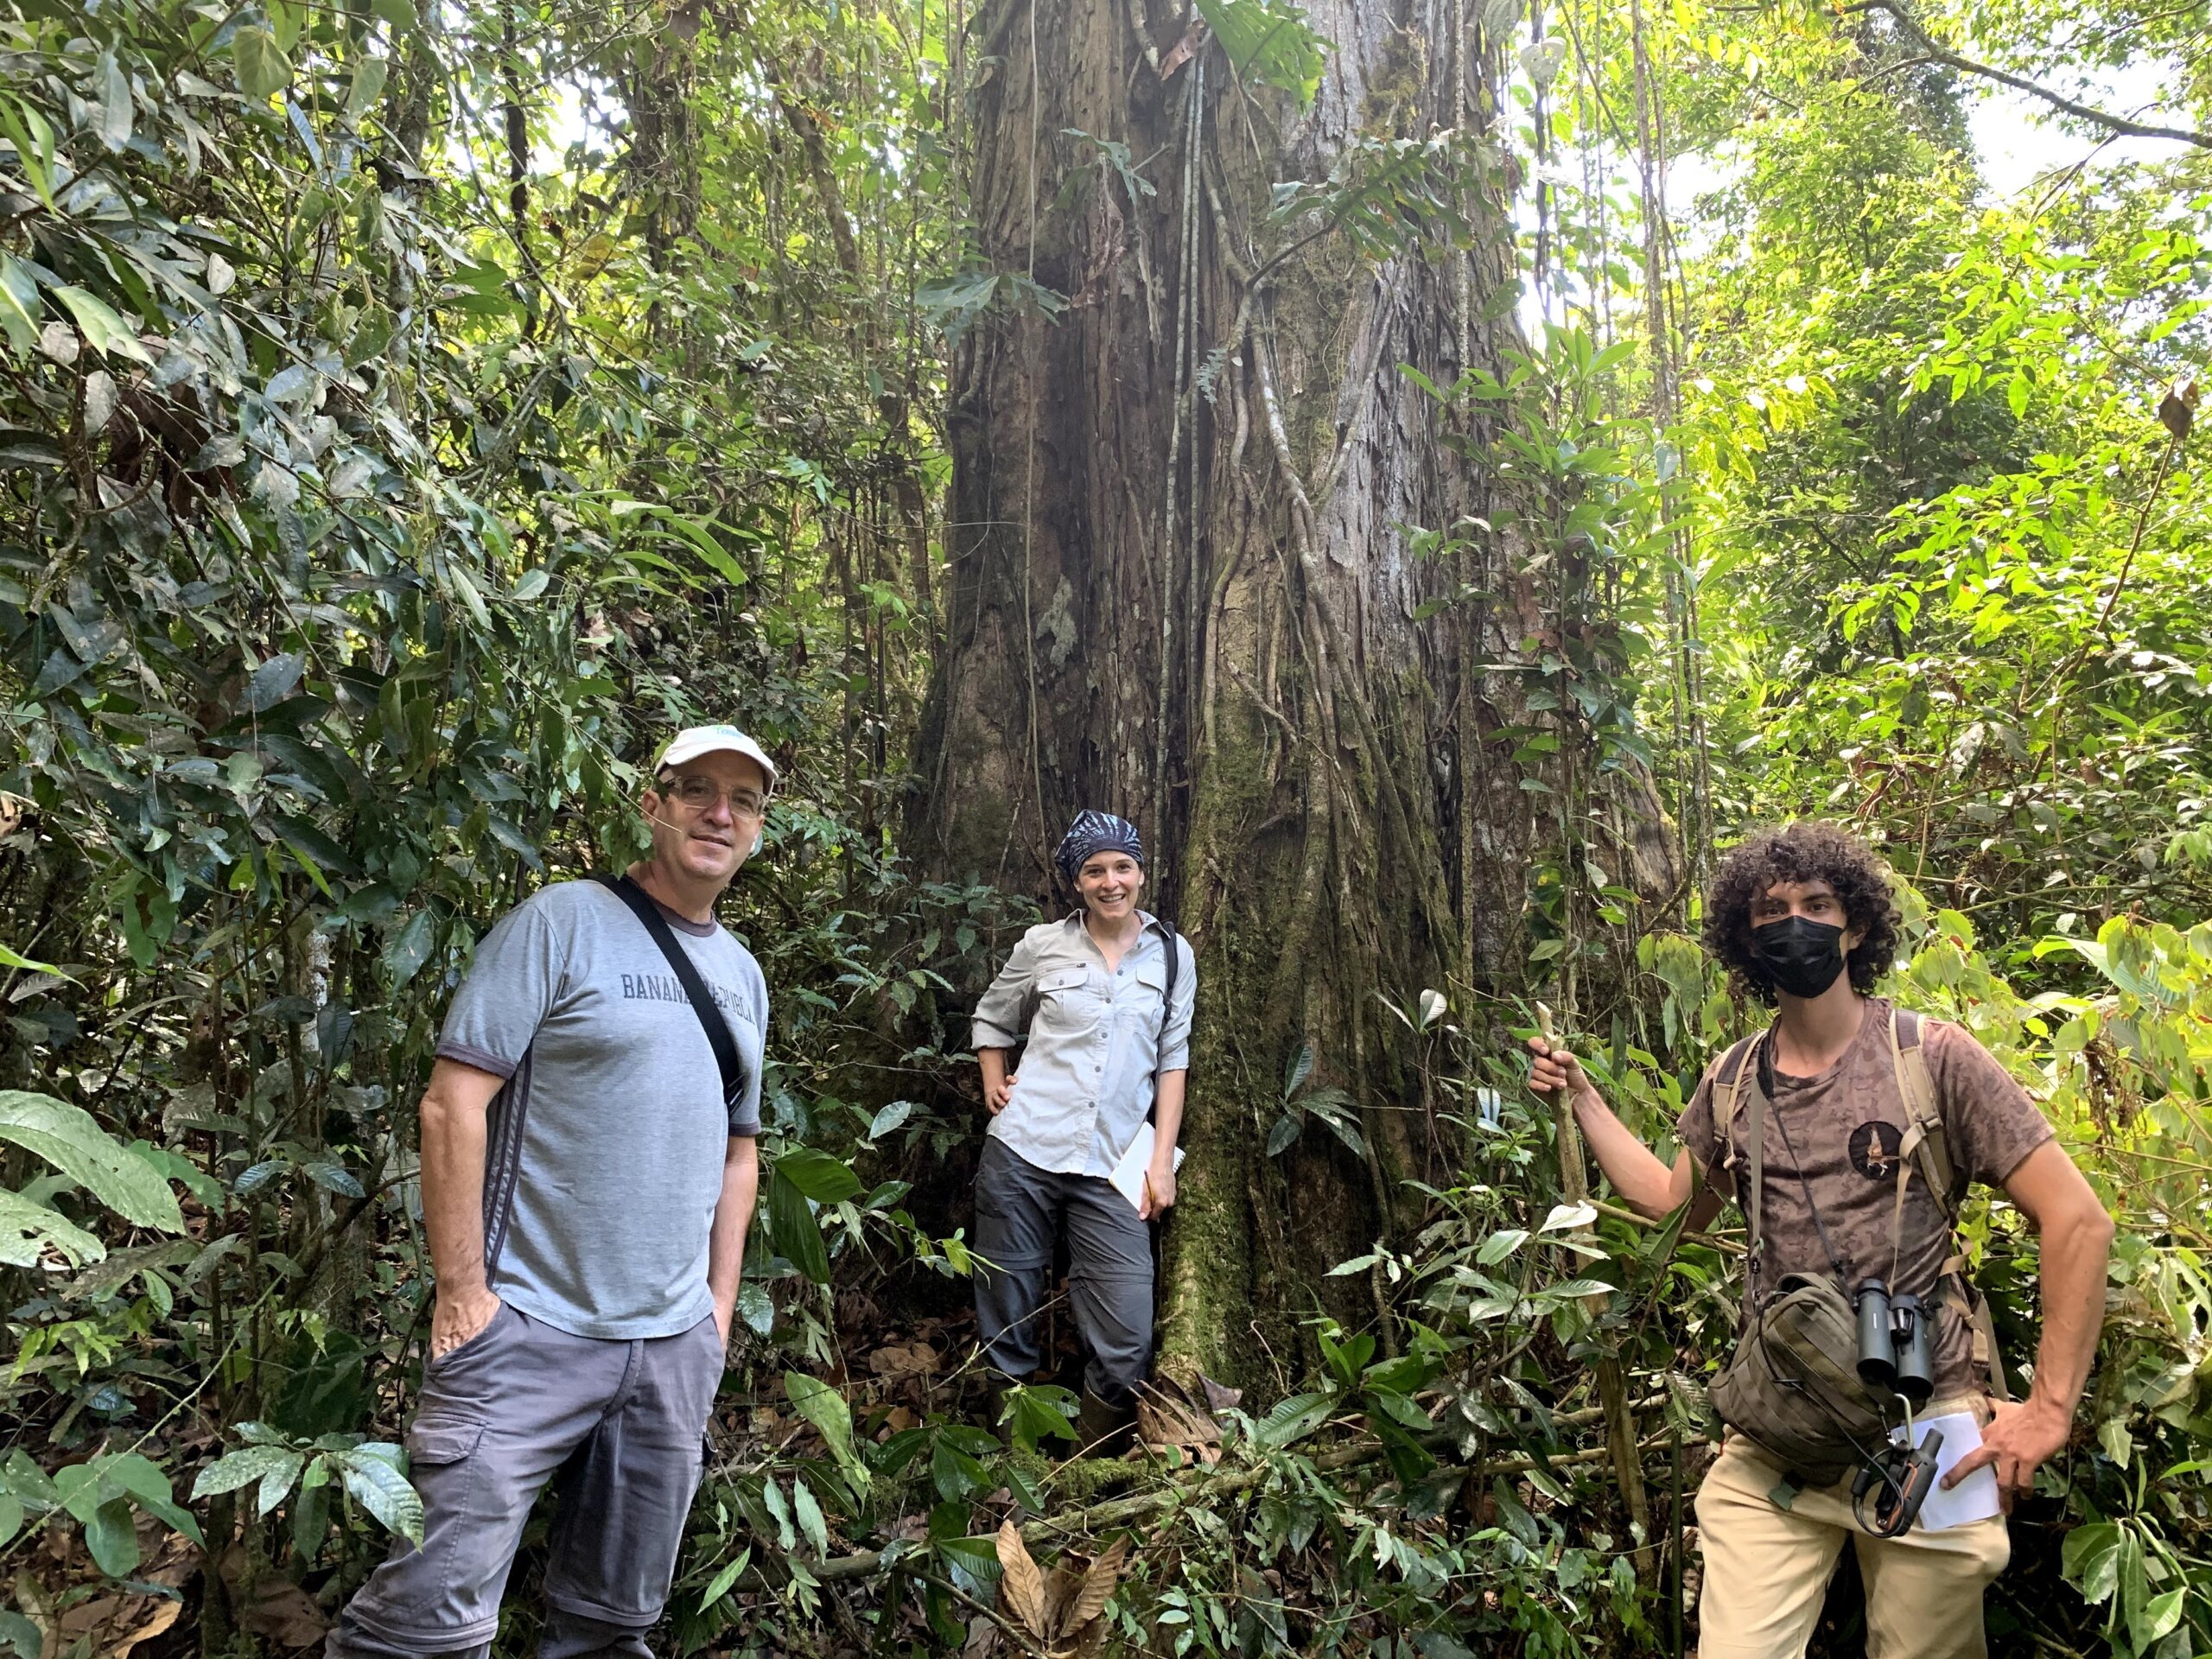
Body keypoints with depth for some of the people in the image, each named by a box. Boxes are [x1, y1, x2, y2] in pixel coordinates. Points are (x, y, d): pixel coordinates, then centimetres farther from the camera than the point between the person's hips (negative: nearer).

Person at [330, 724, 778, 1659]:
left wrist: (721, 1304, 14)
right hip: (531, 1331, -6)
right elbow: (453, 1101, -11)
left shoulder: (743, 975, 13)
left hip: (677, 1346, 6)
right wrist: (461, 1290, -15)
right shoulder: (564, 922, -6)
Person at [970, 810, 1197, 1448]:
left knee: (1127, 1343, -6)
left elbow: (1172, 1058, 9)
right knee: (1008, 1326, 6)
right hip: (1022, 1154, 0)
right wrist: (992, 1083, 4)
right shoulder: (1044, 945, 5)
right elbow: (992, 1018, 20)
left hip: (1110, 1171, 0)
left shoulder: (1172, 953, 7)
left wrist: (1162, 1161, 3)